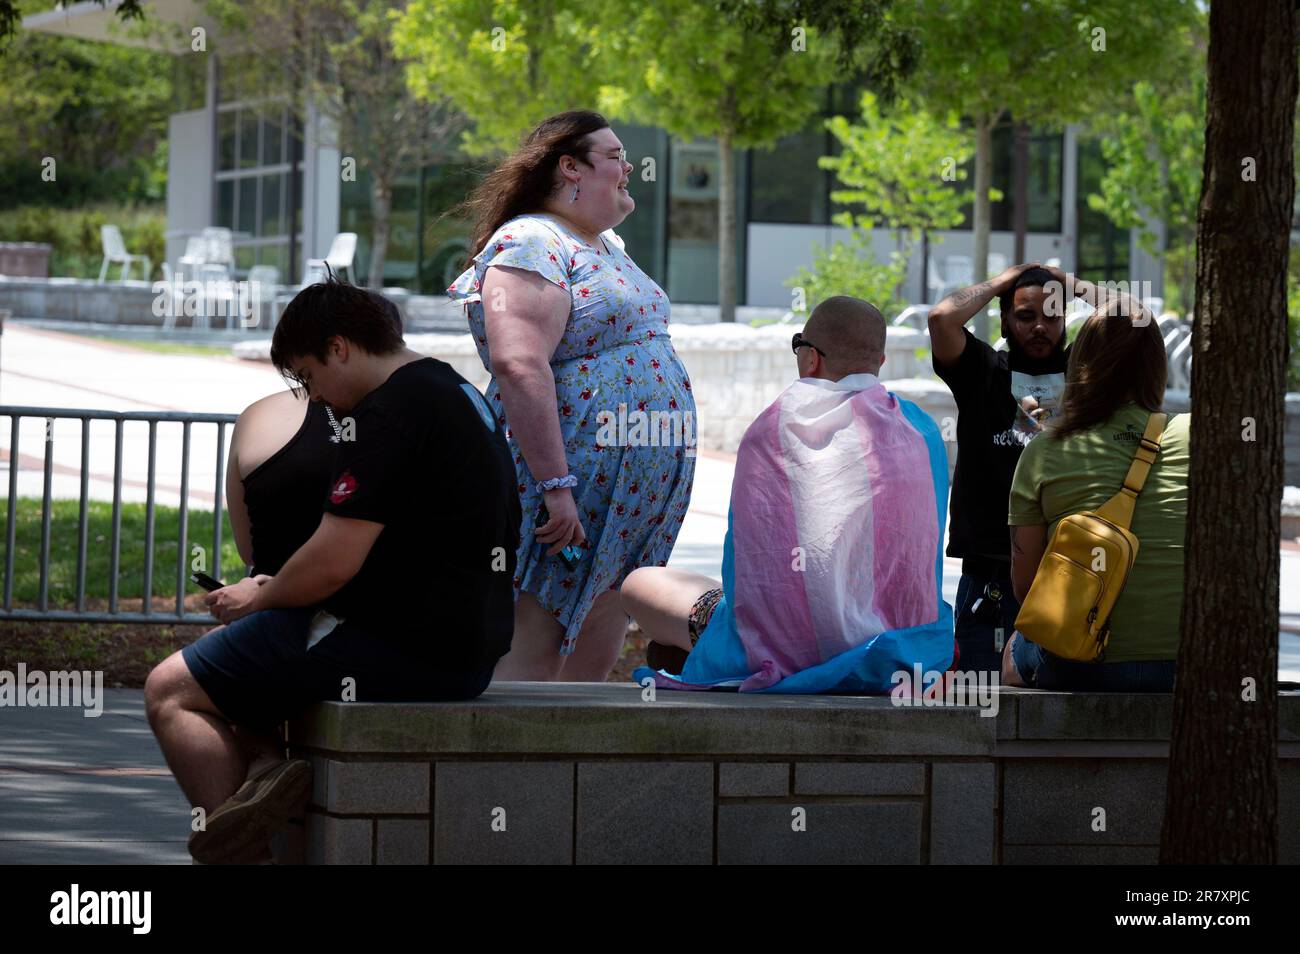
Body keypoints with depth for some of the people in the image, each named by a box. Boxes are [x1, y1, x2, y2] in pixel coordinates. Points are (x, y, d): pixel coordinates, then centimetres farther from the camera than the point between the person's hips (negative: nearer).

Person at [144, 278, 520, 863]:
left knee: (171, 691, -2)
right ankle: (268, 774, 0)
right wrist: (276, 591, 19)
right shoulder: (460, 395, 16)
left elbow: (333, 564, -21)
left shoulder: (389, 413, -17)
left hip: (402, 650, -11)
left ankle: (240, 847, -8)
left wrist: (259, 598, -1)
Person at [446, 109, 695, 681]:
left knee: (595, 661, 10)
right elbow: (519, 365, -24)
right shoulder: (530, 244, -12)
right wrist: (555, 485, -29)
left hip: (632, 496, 10)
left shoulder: (607, 246, 19)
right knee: (530, 662, -10)